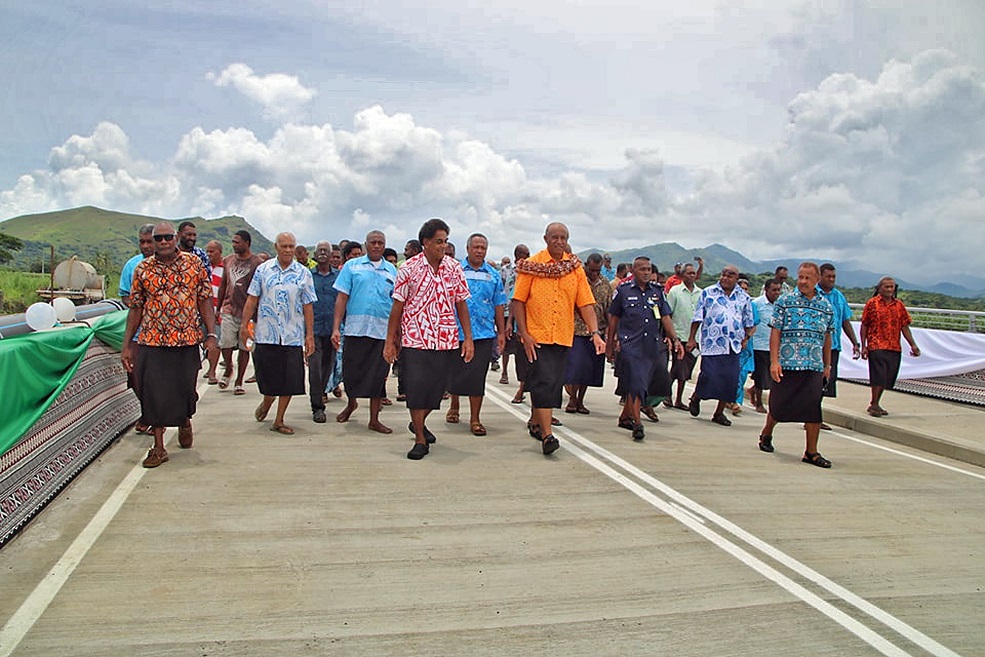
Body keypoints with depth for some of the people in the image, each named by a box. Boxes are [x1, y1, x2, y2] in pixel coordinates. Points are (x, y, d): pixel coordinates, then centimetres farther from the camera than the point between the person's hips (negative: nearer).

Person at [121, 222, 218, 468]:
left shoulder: (194, 264, 3)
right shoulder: (142, 269, 4)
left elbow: (205, 300, 4)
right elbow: (135, 308, 7)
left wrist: (211, 334, -5)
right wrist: (126, 345, 5)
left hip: (187, 340, 0)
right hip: (152, 342, 0)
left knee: (185, 390, 8)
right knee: (155, 394, 1)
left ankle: (185, 422, 41)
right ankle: (158, 447, 13)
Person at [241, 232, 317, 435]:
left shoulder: (303, 273, 4)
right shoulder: (263, 270, 5)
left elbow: (307, 306, 3)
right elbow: (252, 299, 7)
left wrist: (310, 335, 0)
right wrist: (244, 324, 0)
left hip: (293, 335, 0)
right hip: (266, 334, 0)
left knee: (289, 379, 1)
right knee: (268, 376, 5)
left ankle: (279, 420, 15)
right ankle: (266, 402, 39)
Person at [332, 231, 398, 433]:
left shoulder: (392, 270, 11)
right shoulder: (352, 266, 6)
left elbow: (397, 303, 12)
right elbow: (342, 297, 1)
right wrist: (336, 328, -6)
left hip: (383, 331, 1)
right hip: (355, 328, -1)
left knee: (378, 376, 4)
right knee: (351, 371, 4)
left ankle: (374, 419, 15)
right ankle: (351, 403, 35)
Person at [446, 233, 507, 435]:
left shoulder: (493, 275, 9)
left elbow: (498, 306, 11)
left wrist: (501, 332, 8)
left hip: (484, 333, 1)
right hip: (456, 332, -1)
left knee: (477, 376, 0)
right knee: (455, 372, 10)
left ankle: (475, 419, 8)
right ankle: (454, 406, 35)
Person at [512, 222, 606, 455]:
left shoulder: (575, 268, 7)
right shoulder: (531, 266, -2)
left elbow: (586, 303, 3)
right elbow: (518, 301, -4)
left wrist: (595, 333, -8)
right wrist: (524, 334, -11)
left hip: (563, 337, 4)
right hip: (537, 336, -4)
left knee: (554, 383, 11)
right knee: (544, 382, -11)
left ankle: (535, 422, 31)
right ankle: (547, 435, -10)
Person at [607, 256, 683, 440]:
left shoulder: (657, 290, 12)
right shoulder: (623, 290, 3)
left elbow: (665, 317, 13)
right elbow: (614, 318, 8)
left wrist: (675, 339, 4)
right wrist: (610, 344, 8)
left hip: (654, 345, 4)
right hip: (631, 344, -4)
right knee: (636, 383, -10)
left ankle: (625, 416, 25)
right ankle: (637, 424, -7)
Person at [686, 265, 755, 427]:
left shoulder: (744, 297, 11)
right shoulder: (708, 293, 4)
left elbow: (748, 322, 18)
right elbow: (697, 317, 3)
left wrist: (746, 338, 7)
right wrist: (692, 338, -1)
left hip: (734, 346, 3)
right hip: (712, 343, -3)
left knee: (730, 379, 2)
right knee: (709, 375, -10)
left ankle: (719, 413, 15)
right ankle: (696, 397, 21)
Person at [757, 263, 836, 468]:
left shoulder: (826, 306, 10)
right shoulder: (785, 301, -1)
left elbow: (827, 337, 16)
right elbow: (775, 332, -3)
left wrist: (827, 365, 16)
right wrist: (774, 361, -10)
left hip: (815, 366, 3)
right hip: (787, 364, -3)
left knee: (814, 409, -2)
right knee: (780, 405, 7)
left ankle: (811, 452, 7)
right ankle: (766, 434, 33)